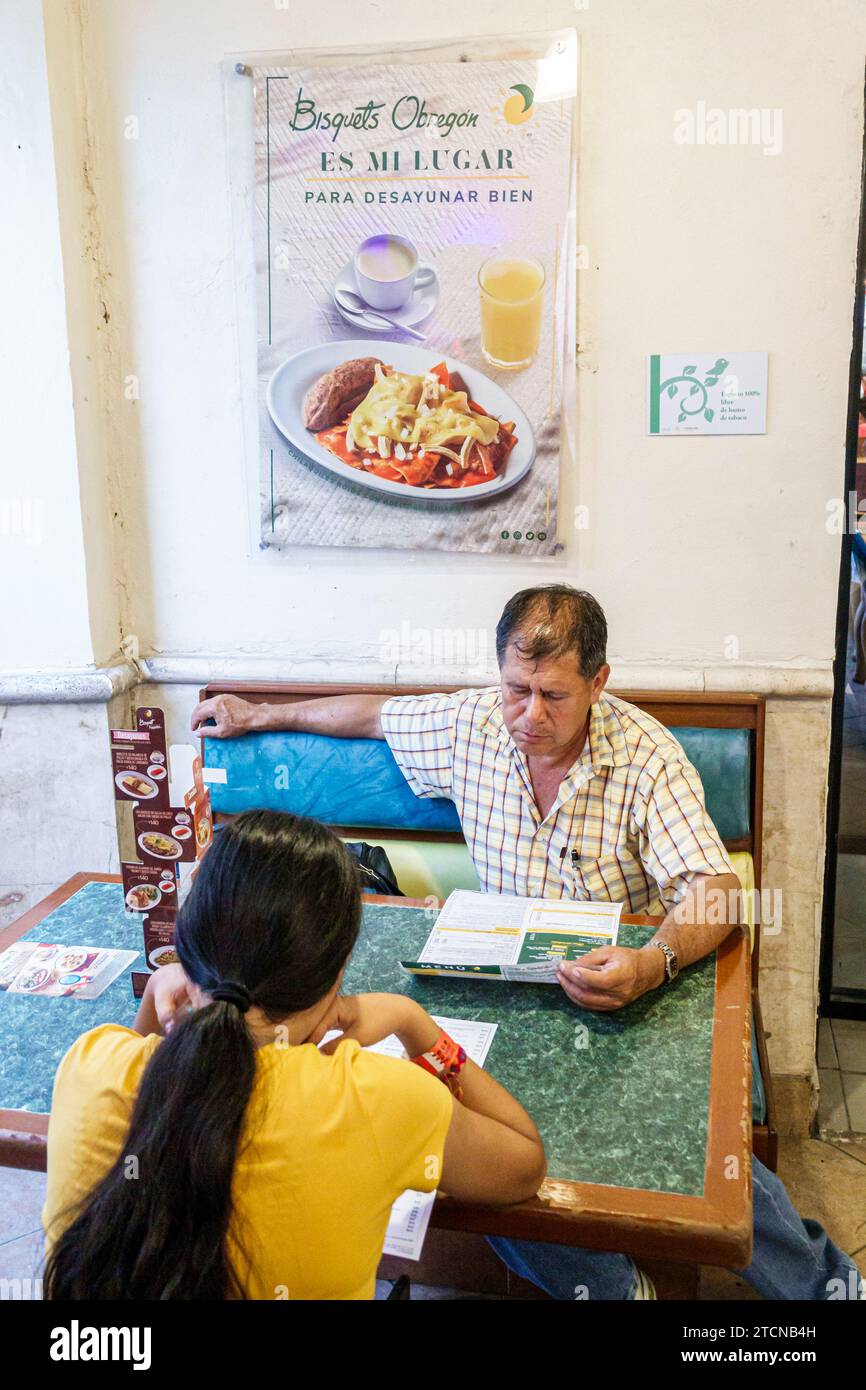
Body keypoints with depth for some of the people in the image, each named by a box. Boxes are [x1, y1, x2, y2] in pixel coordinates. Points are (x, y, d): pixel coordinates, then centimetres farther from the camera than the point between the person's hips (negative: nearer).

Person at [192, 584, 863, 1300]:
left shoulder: (645, 754, -13)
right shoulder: (471, 724, -2)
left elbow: (715, 889, -20)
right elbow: (377, 713, 17)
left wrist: (654, 963, -41)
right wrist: (263, 715, 23)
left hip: (631, 999, -2)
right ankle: (609, 1286, -4)